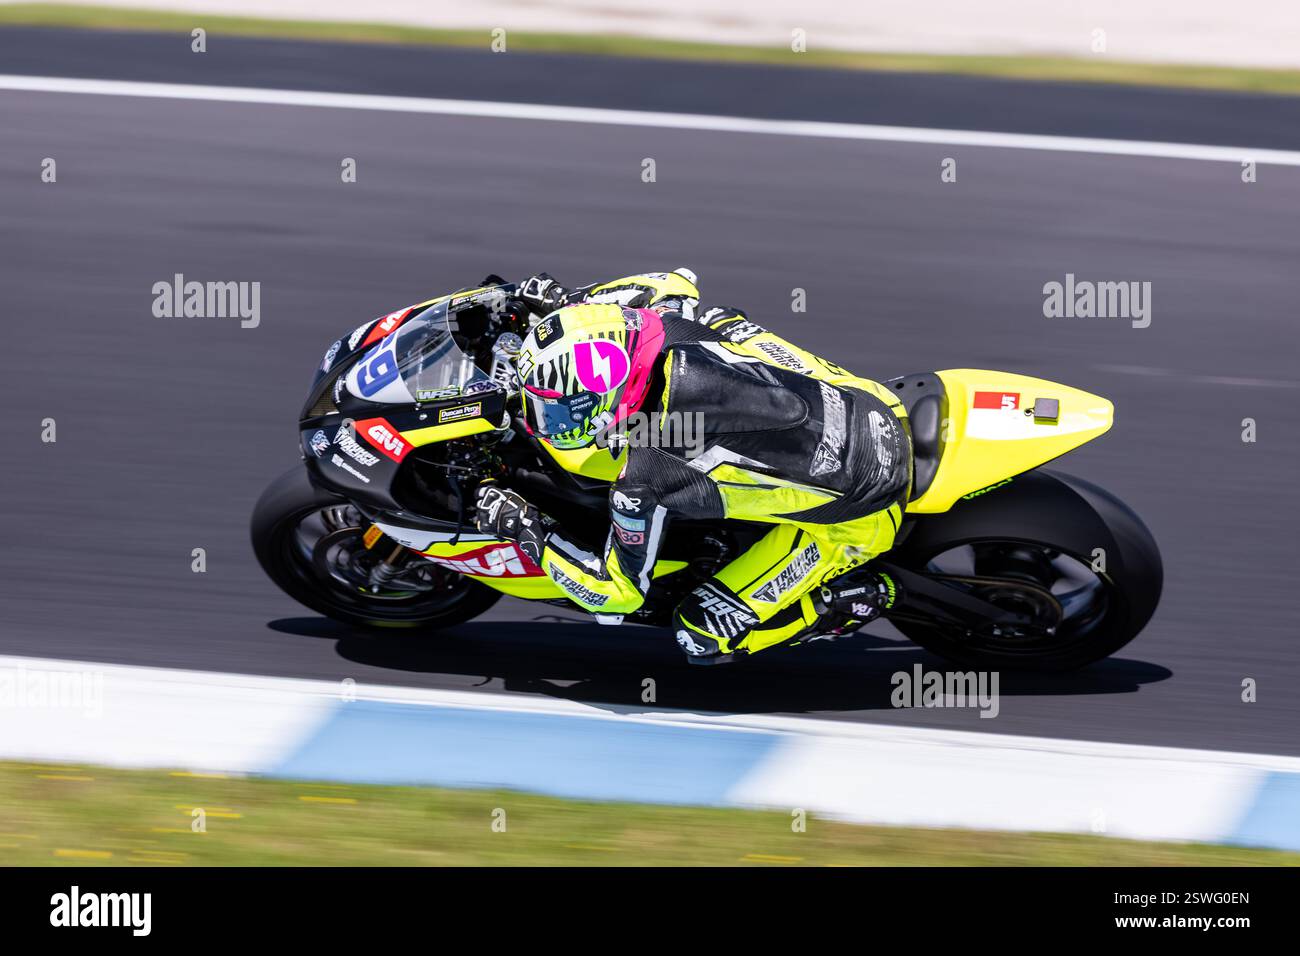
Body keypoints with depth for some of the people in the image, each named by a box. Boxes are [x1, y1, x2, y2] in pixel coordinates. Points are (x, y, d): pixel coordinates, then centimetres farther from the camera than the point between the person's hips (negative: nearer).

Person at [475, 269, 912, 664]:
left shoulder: (646, 482, -29)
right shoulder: (673, 320, -14)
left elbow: (618, 593, -12)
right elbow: (677, 281, 15)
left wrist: (526, 531, -4)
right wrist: (567, 302, 13)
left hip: (855, 515, -7)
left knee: (702, 639, 1)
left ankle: (860, 598, 8)